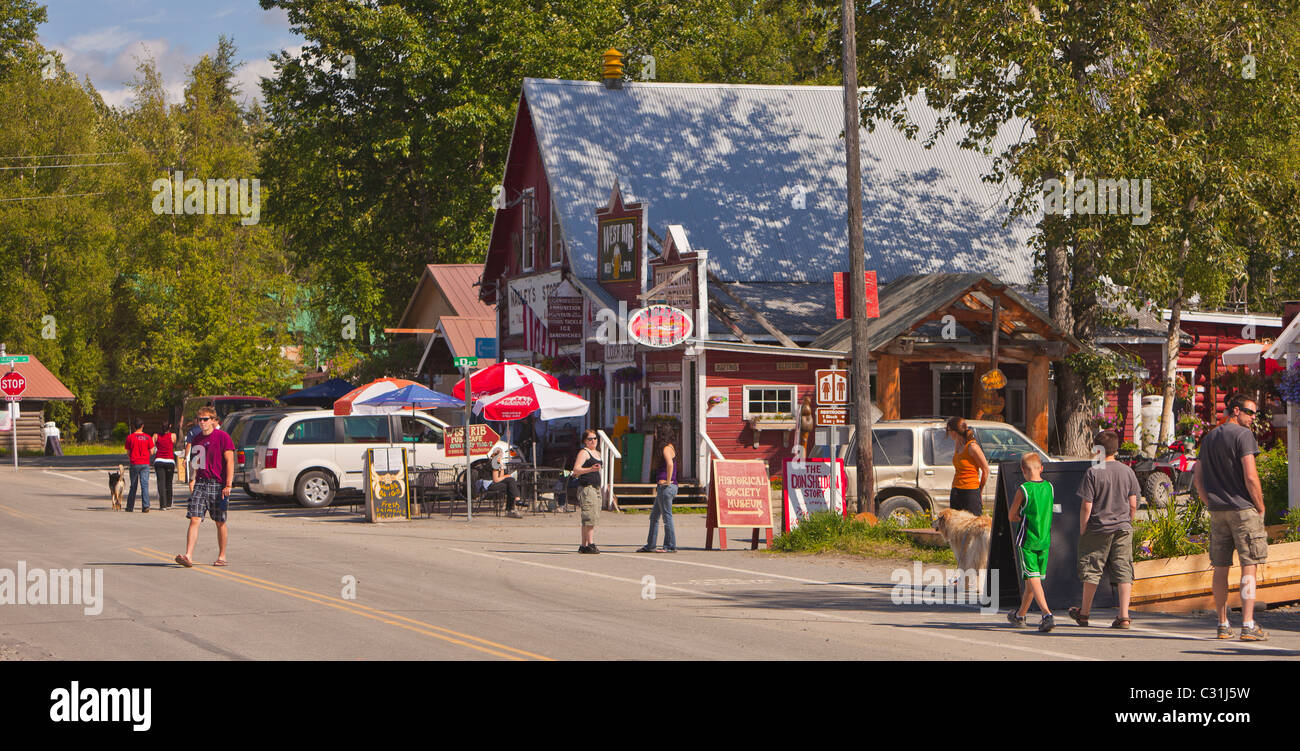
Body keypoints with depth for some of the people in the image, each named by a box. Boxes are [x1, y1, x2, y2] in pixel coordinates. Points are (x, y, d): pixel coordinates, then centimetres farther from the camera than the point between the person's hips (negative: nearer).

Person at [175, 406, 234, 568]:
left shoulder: (222, 436, -5)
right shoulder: (197, 438, 13)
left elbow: (230, 461, -8)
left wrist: (228, 485, -14)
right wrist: (192, 480, 10)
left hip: (218, 484, -4)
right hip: (200, 483, 4)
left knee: (220, 523, 6)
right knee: (194, 519, -8)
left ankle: (222, 557, 18)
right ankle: (188, 556, -16)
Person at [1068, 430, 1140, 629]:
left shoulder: (1093, 473, -10)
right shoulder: (1127, 471, 2)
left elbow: (1086, 506, -10)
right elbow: (1133, 504, 5)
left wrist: (1082, 531, -1)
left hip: (1098, 528, -3)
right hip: (1123, 529, 3)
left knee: (1092, 571, 9)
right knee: (1124, 572, 3)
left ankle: (1084, 613, 22)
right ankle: (1124, 616, -4)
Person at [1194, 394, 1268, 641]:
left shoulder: (1209, 438, 14)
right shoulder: (1243, 435, -8)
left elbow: (1198, 478, 16)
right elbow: (1250, 477, -15)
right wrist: (1260, 508, -5)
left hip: (1217, 510, 7)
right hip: (1243, 509, -7)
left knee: (1220, 568, 10)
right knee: (1249, 567, -5)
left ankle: (1223, 625, 14)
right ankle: (1248, 625, -11)